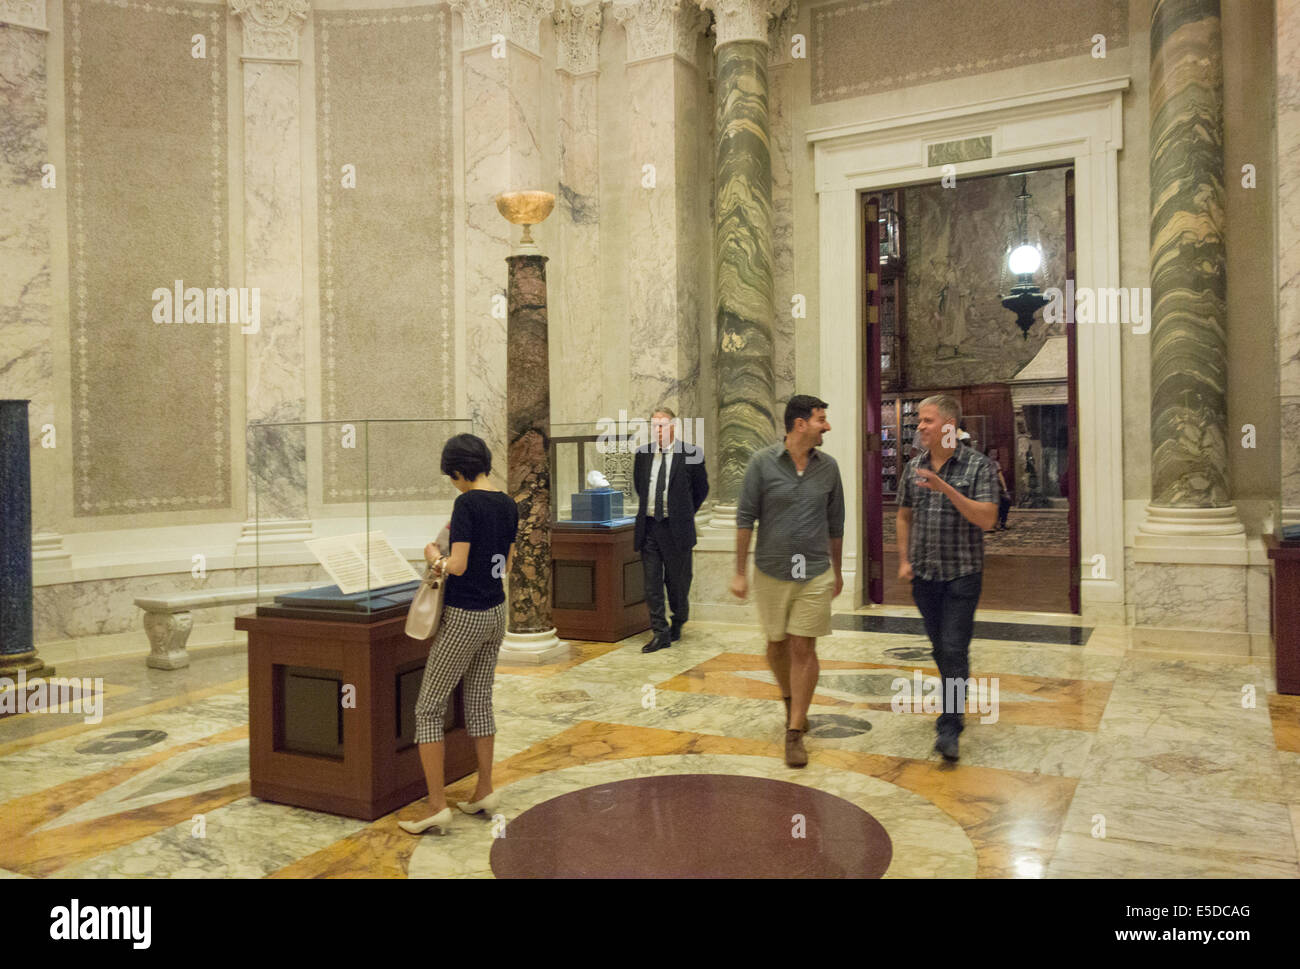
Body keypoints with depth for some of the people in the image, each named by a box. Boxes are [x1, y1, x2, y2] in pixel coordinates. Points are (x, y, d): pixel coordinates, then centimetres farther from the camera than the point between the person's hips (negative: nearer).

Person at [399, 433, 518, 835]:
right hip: (496, 613, 8)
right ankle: (484, 793, 25)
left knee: (429, 708, 3)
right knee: (479, 703, 18)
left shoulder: (467, 503, -18)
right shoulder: (508, 505, 5)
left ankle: (437, 806, 4)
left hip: (463, 618, -8)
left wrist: (434, 557, -3)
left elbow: (458, 565, -23)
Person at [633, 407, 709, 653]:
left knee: (677, 581, 9)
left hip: (676, 528, -3)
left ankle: (678, 623, 33)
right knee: (652, 582, 1)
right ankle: (660, 633, 8)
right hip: (648, 527, 3)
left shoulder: (691, 454, -6)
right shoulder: (642, 454, 6)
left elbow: (701, 489, 6)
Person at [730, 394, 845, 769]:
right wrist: (739, 571, -5)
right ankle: (790, 700, 42)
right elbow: (745, 517, -4)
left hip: (815, 574, 1)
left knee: (804, 649, -1)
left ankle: (795, 732, 8)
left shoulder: (828, 466, 1)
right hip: (771, 572, -1)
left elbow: (835, 522, 11)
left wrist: (837, 570, 16)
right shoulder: (762, 463, -7)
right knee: (777, 644, 14)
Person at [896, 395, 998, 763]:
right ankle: (956, 706, 33)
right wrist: (904, 560, 9)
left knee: (954, 649, -9)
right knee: (939, 648, 14)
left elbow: (987, 518, -16)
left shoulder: (978, 465, -7)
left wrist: (947, 489, -25)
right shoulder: (914, 467, 7)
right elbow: (904, 516, 16)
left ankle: (949, 727, -4)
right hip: (924, 574, 5)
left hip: (962, 573, -5)